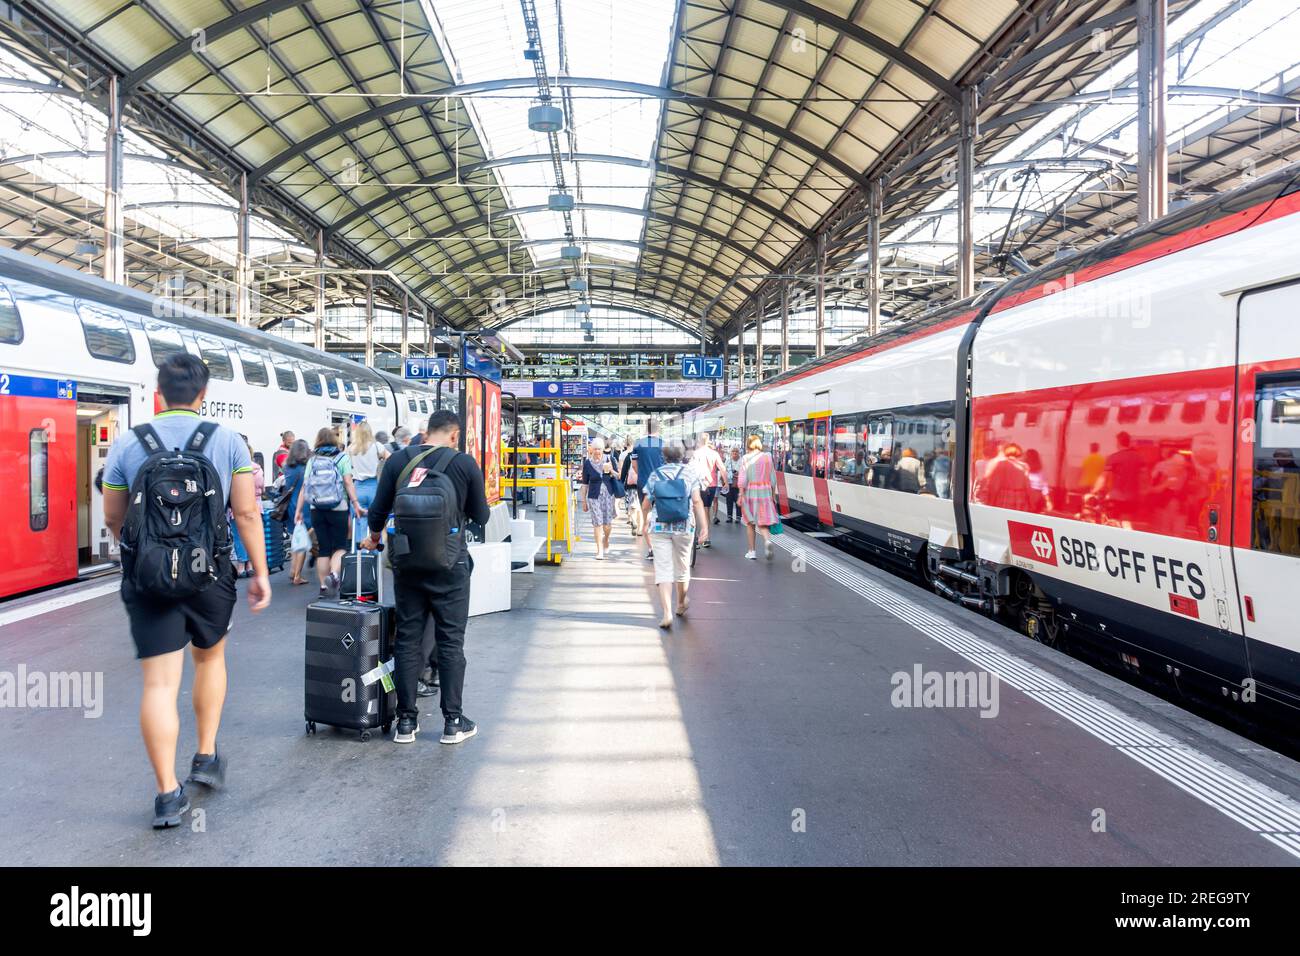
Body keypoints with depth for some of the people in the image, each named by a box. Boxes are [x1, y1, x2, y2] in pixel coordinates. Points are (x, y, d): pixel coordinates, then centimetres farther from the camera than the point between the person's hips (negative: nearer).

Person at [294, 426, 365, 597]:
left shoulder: (312, 460, 7)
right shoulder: (342, 457, 0)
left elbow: (305, 486, 3)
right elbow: (348, 483, -8)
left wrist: (298, 510, 6)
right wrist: (356, 504, -7)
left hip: (317, 510, 3)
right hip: (338, 508, -3)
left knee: (323, 549, 10)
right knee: (340, 546, 6)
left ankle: (323, 587, 14)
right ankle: (334, 574, -19)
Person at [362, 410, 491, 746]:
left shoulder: (398, 459, 1)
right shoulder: (465, 463, -6)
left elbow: (378, 510, 4)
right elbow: (481, 517, 0)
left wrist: (374, 537, 25)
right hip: (449, 566, -2)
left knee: (408, 639, 11)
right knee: (451, 641, 6)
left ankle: (406, 721, 17)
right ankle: (453, 722, 12)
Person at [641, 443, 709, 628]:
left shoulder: (654, 475, 3)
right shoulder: (690, 473, 0)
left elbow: (646, 504, 5)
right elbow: (697, 501, -9)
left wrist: (645, 523, 24)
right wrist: (704, 526, -9)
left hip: (659, 528, 0)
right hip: (684, 528, 1)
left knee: (663, 570, -1)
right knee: (682, 567, 18)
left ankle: (667, 613, -13)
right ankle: (681, 604, 39)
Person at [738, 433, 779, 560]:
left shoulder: (745, 458, -5)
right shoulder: (767, 457, 3)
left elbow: (742, 479, -10)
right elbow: (772, 478, 6)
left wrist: (741, 495, -4)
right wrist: (772, 495, 14)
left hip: (750, 492, -2)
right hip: (765, 491, 2)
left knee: (750, 522, 12)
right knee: (763, 521, 5)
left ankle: (752, 551, 17)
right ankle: (767, 539, -25)